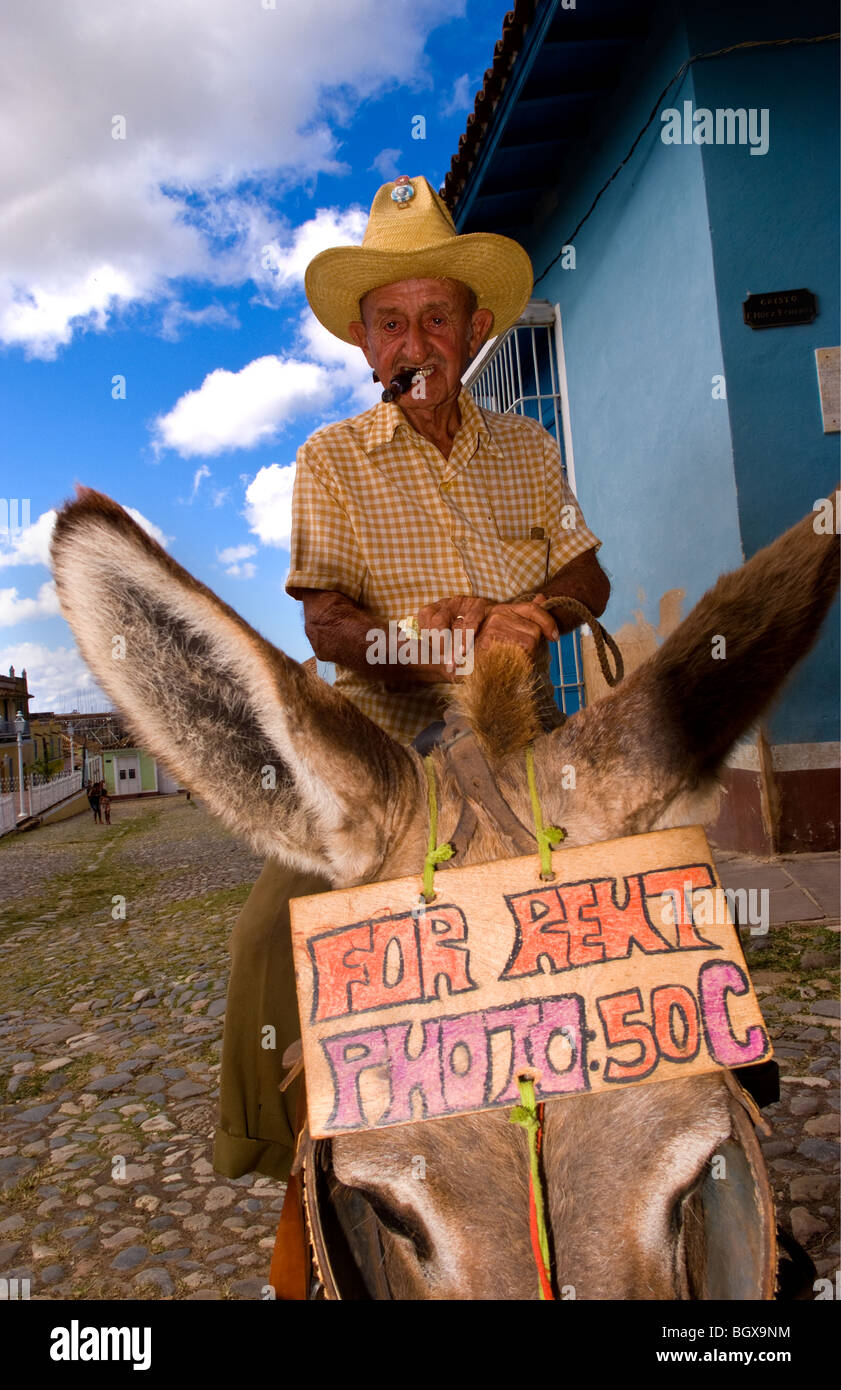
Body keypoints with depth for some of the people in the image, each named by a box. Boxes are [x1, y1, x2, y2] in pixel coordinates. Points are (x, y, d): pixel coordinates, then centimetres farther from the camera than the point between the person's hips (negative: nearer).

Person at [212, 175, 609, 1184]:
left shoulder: (526, 448, 14)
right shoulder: (331, 460, 4)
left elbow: (589, 579, 12)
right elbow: (327, 622, -7)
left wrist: (514, 615, -10)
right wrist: (444, 640, -25)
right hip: (379, 741, -2)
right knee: (273, 928, -18)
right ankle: (277, 1152, 7)